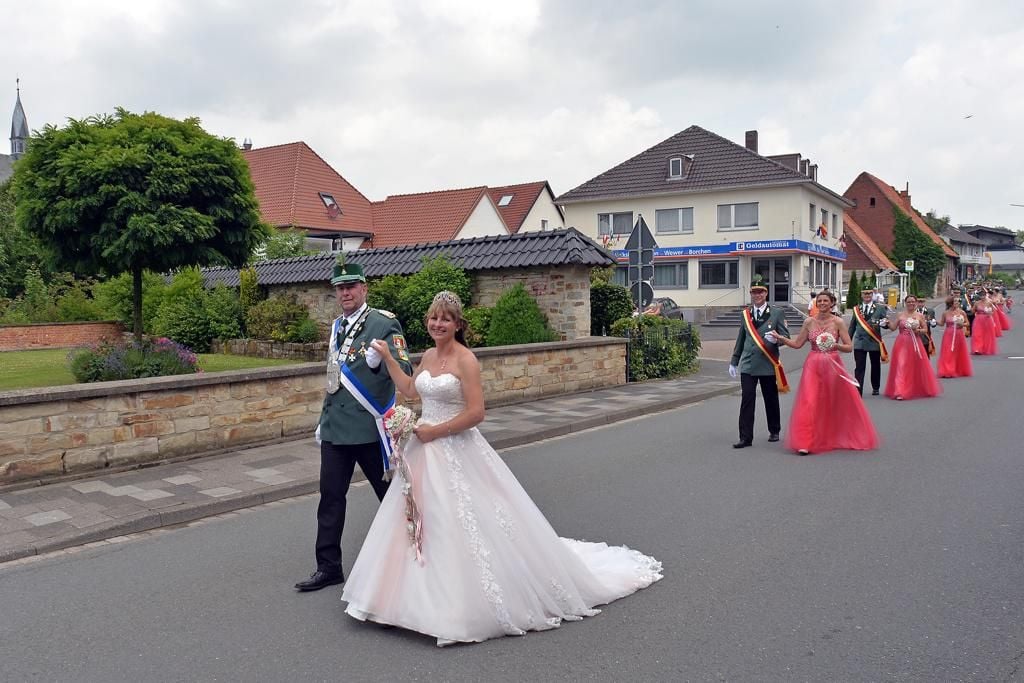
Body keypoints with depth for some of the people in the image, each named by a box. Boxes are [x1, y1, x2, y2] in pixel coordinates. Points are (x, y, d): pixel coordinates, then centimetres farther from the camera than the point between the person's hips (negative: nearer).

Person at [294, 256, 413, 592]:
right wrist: (324, 418, 22)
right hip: (335, 427, 6)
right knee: (330, 496, 8)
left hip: (369, 426, -6)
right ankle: (328, 566, 19)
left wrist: (378, 362, -37)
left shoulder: (384, 323, -9)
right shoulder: (337, 326, 13)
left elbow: (405, 371, -17)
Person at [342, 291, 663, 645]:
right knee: (425, 523, 13)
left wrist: (435, 431, -15)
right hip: (426, 452, 8)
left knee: (463, 527, -2)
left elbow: (475, 413, -20)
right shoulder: (428, 356, 8)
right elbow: (410, 389, 25)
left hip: (457, 453, -8)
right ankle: (436, 596, 28)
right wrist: (387, 357, 20)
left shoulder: (465, 360, -15)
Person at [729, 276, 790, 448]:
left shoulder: (777, 313, 1)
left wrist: (776, 339, -24)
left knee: (771, 400, 11)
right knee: (747, 401, -5)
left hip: (768, 364, -2)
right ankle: (745, 438, -3)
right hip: (748, 364, 2)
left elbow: (786, 336, -2)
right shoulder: (745, 314, 11)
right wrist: (734, 361, 16)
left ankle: (774, 431, 31)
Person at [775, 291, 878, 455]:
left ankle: (840, 438, 27)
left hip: (833, 366, -1)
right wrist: (781, 339, -6)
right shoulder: (809, 322, 3)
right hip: (813, 366, 1)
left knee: (838, 404, 8)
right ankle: (805, 442, -5)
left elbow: (849, 347, -4)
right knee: (809, 403, -7)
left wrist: (836, 345, -22)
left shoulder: (838, 322, -4)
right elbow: (797, 343, 7)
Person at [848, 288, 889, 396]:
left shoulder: (880, 308, 1)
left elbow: (887, 324, -2)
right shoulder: (856, 309, 7)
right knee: (859, 368, -7)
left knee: (875, 366, 14)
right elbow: (852, 326, 12)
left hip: (874, 342, 0)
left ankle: (875, 388, 32)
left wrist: (884, 323, -25)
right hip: (859, 342, 0)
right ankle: (858, 391, -10)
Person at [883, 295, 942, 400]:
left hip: (915, 344, 2)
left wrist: (918, 330, -11)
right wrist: (888, 319, -16)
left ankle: (919, 389, 28)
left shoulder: (920, 316, 5)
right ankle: (899, 392, -11)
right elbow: (893, 327, -5)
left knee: (917, 366, 9)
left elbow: (925, 329, 7)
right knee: (901, 366, -8)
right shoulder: (900, 315, 2)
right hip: (902, 344, -2)